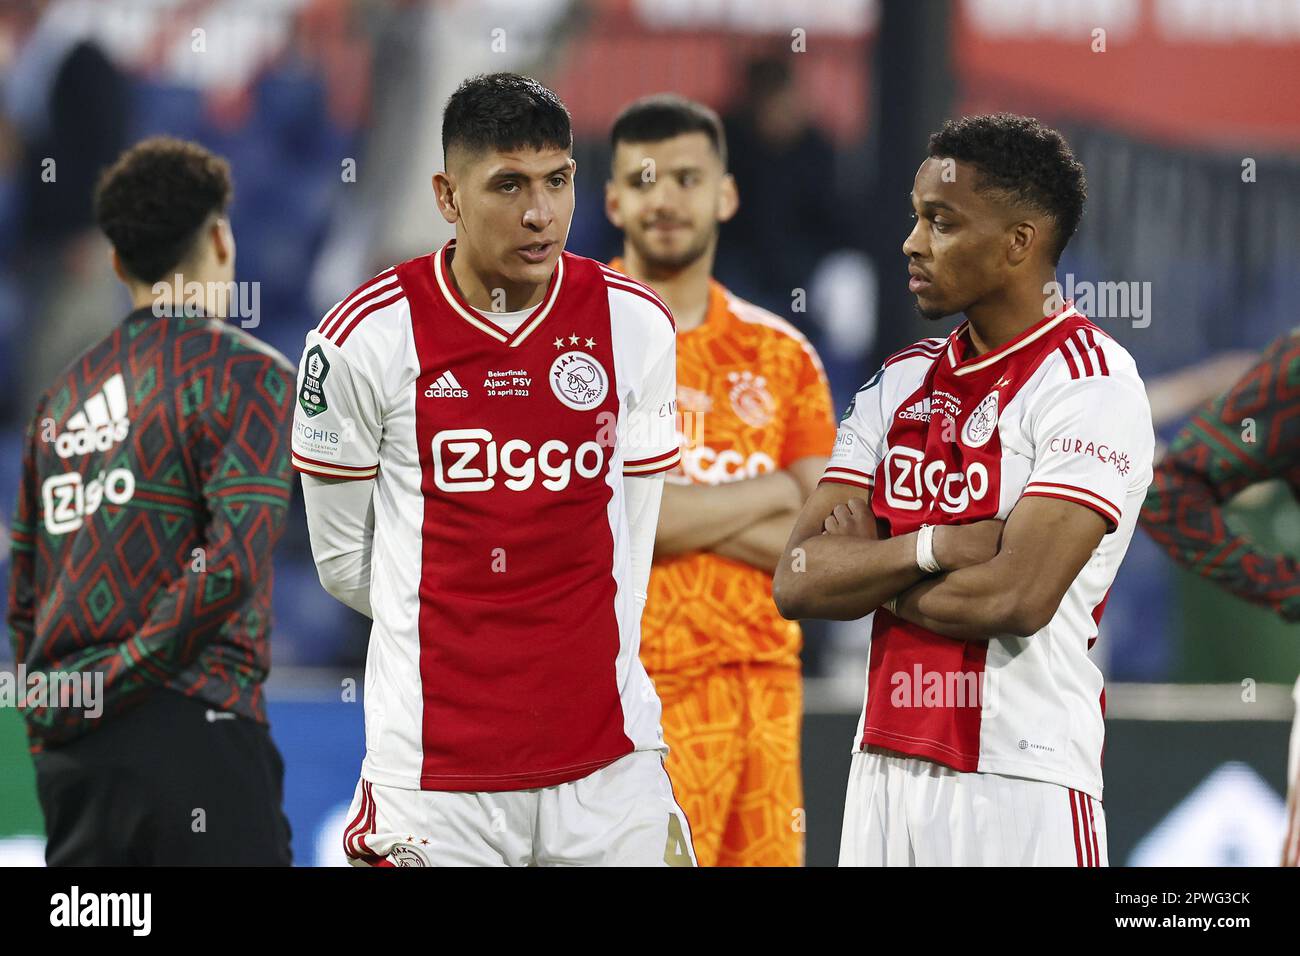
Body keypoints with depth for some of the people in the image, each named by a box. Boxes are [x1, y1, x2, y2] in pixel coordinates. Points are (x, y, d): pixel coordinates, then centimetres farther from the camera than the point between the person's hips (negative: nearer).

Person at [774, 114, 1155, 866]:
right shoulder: (902, 383, 11)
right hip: (884, 770, 6)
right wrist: (935, 548, -14)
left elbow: (1017, 599, -20)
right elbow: (799, 582, 2)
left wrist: (869, 571, -4)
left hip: (1019, 788, -6)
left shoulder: (1092, 383, -9)